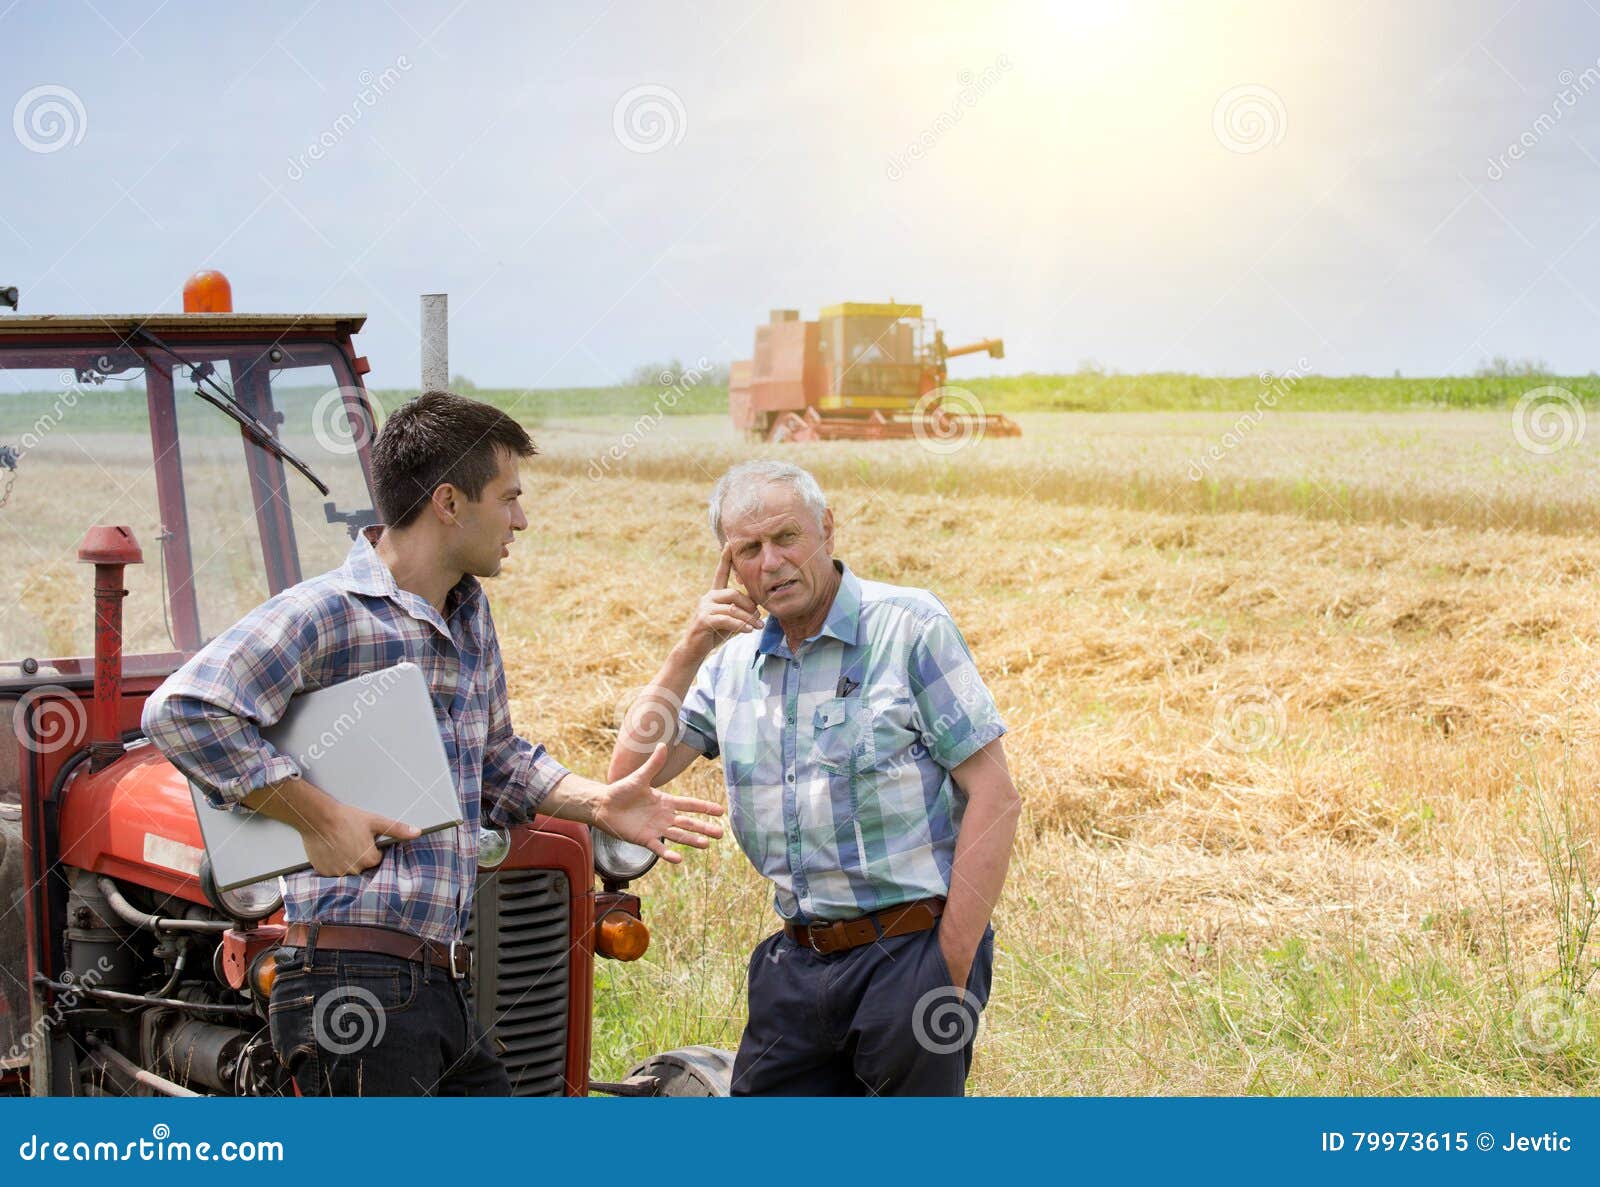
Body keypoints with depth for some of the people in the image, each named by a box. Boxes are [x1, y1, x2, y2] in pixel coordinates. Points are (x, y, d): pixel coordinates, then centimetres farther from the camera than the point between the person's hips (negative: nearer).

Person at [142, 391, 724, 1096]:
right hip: (354, 989, -9)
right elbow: (181, 710, -23)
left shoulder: (470, 618, 16)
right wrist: (317, 817, -21)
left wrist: (598, 804, 13)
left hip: (441, 987, 9)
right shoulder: (324, 614, -13)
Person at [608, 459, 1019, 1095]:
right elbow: (630, 774, 4)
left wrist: (951, 968, -14)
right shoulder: (733, 663, 11)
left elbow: (995, 797, -10)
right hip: (795, 964, 5)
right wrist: (690, 651, -5)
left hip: (911, 951, -5)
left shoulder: (910, 625, -6)